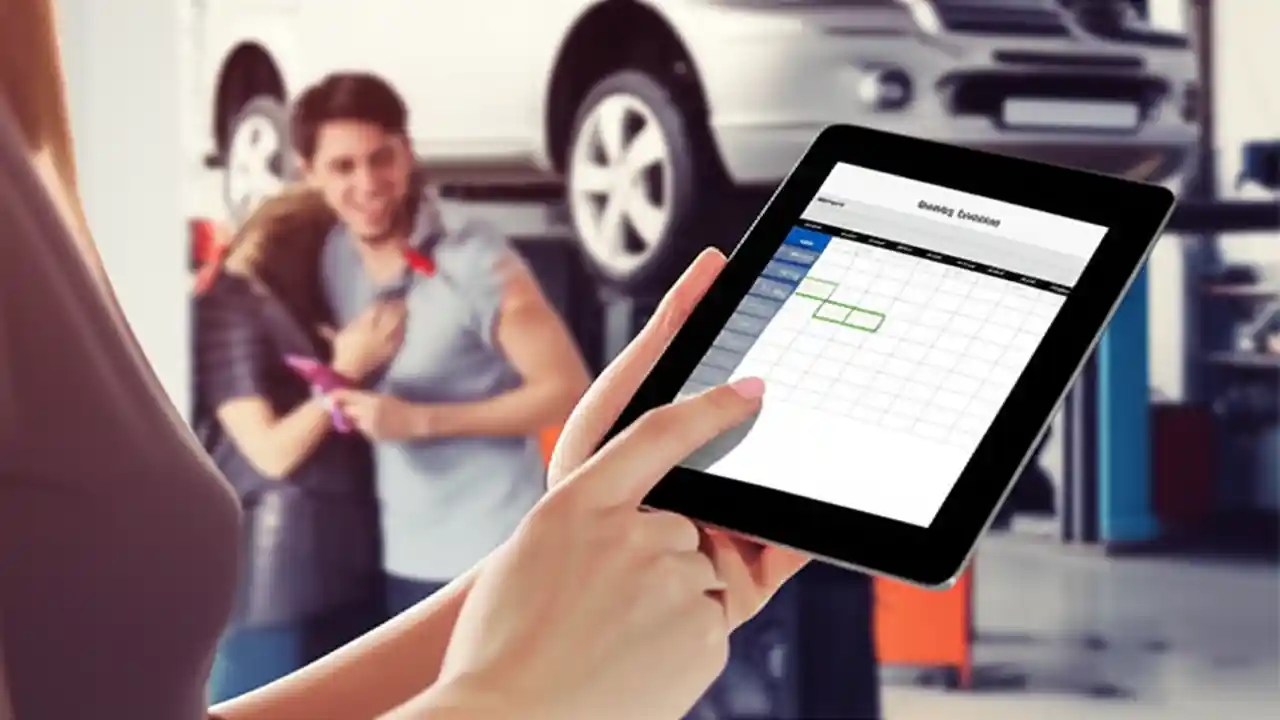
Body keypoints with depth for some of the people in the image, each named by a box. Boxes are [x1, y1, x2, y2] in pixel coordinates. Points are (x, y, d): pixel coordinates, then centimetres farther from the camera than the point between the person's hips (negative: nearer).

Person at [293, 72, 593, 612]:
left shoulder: (475, 261, -17)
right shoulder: (333, 259, 3)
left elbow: (567, 389, -18)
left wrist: (420, 419, -21)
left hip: (494, 557, -7)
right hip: (406, 556, 7)